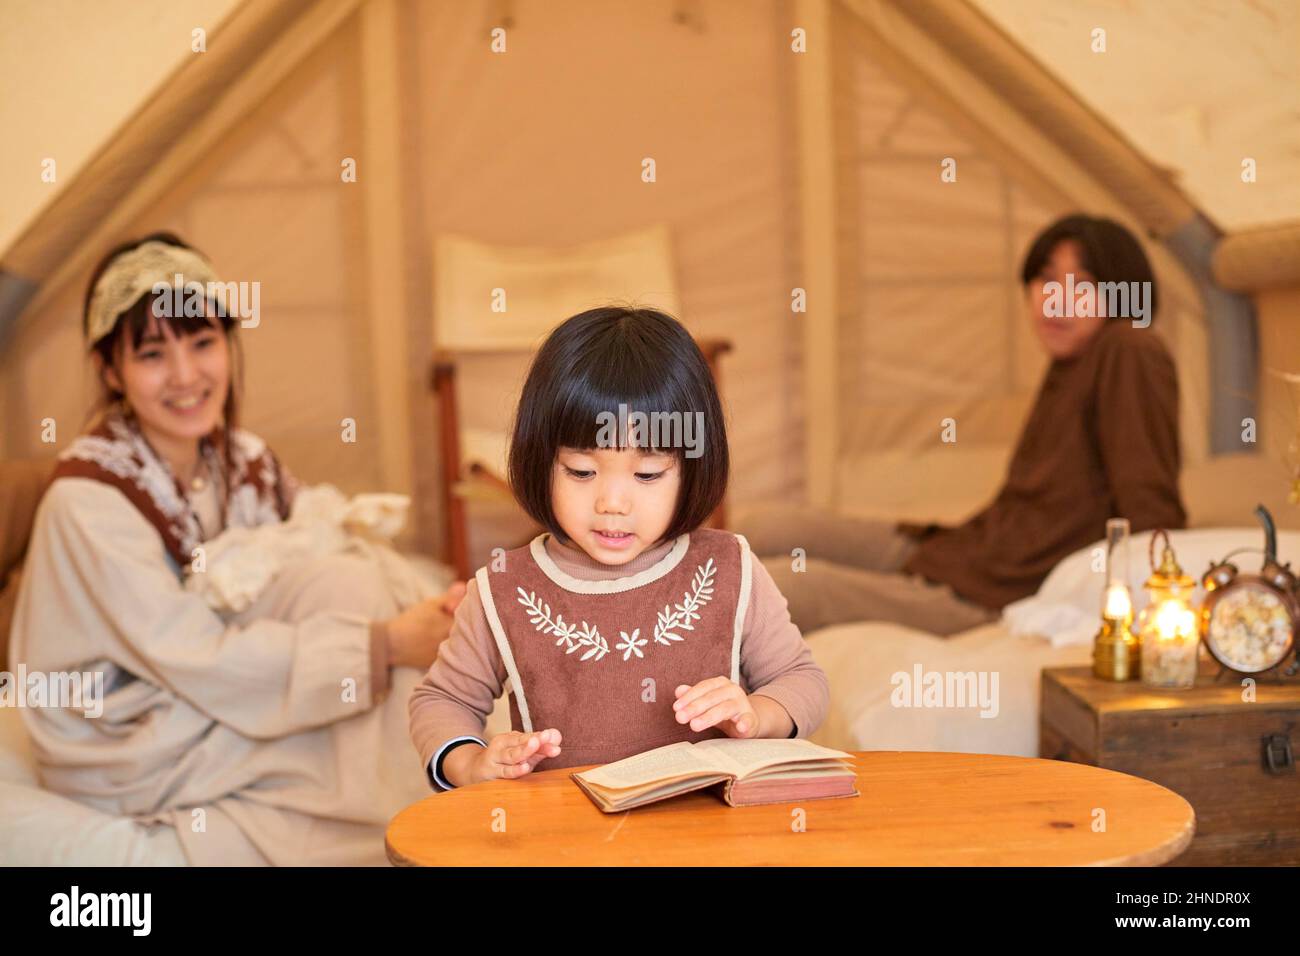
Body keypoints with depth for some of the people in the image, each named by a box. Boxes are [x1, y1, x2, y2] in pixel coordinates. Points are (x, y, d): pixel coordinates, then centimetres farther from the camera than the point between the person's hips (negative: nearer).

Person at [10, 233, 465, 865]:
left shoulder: (249, 463, 0)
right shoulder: (87, 500, -21)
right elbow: (201, 661, -25)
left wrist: (430, 615, -24)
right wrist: (387, 642, -27)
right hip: (131, 768, -6)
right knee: (345, 584, -21)